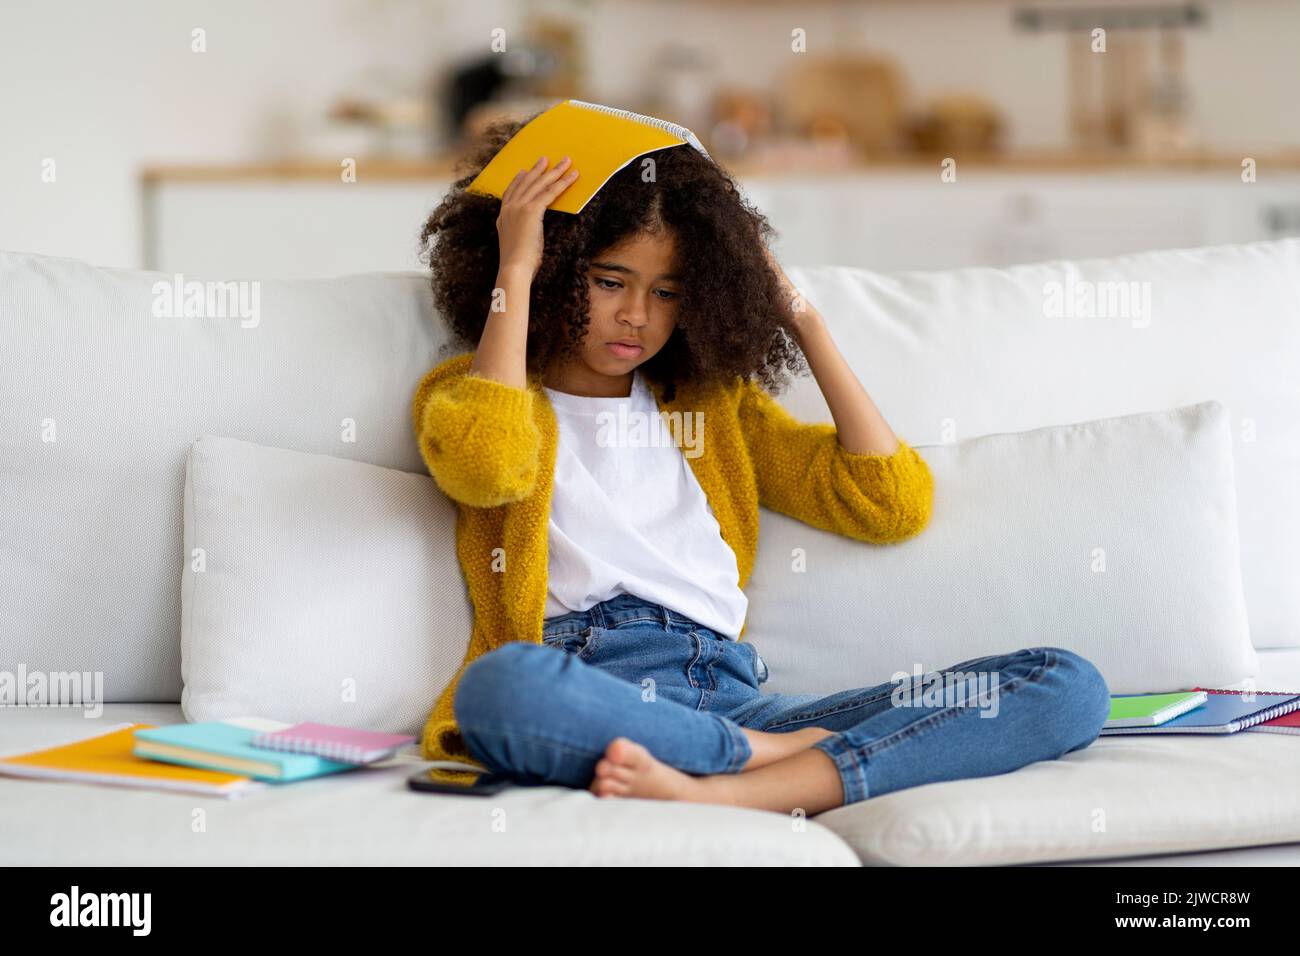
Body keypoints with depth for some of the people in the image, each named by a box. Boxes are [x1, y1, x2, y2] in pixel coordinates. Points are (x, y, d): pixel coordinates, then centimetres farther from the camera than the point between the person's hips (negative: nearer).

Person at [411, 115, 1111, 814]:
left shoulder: (717, 403, 28)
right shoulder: (469, 392, 16)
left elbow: (895, 505, 17)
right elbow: (487, 466, -11)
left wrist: (801, 318, 20)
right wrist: (514, 270, 0)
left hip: (730, 699, 5)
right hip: (586, 696, -4)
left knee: (1066, 685, -16)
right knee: (502, 686, -44)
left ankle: (718, 792, -35)